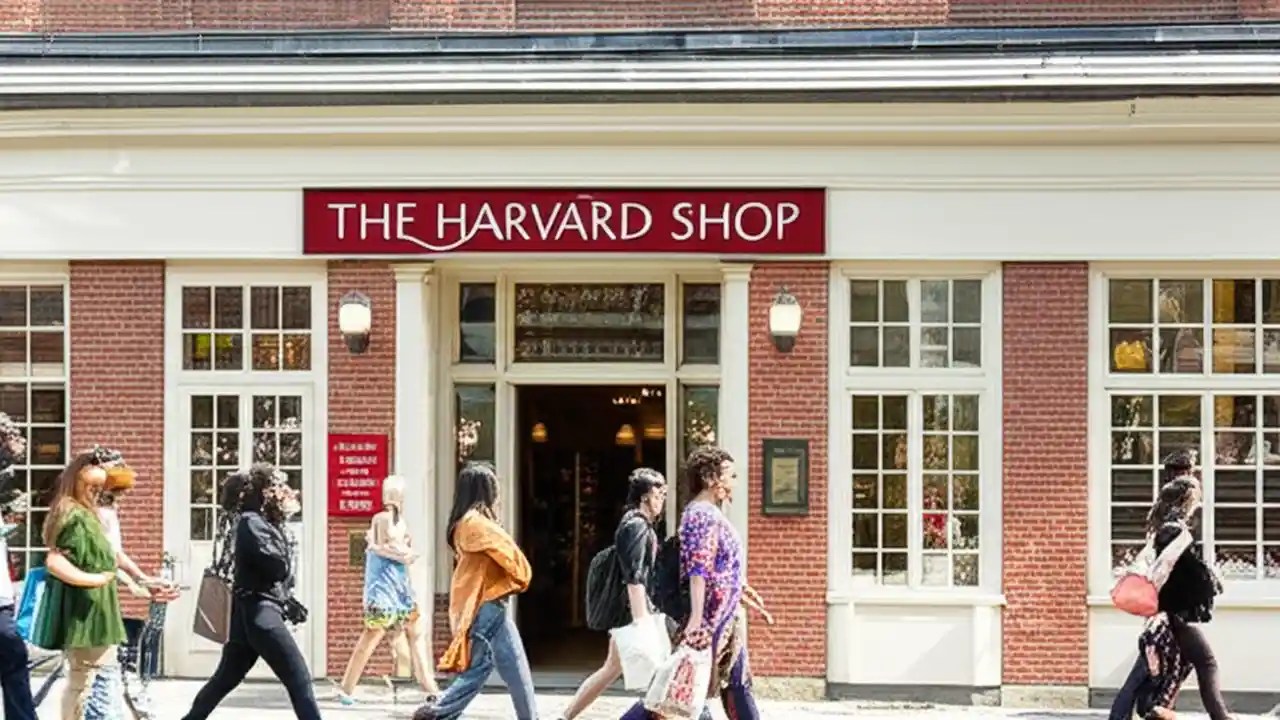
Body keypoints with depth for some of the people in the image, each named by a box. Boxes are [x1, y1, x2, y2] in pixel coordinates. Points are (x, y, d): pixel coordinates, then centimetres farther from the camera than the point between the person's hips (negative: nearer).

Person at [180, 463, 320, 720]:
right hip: (259, 613, -10)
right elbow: (278, 567, -18)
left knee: (225, 679, 16)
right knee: (299, 678, -11)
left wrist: (290, 603, 6)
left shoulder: (265, 523, 16)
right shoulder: (251, 522, -12)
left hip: (259, 612, 10)